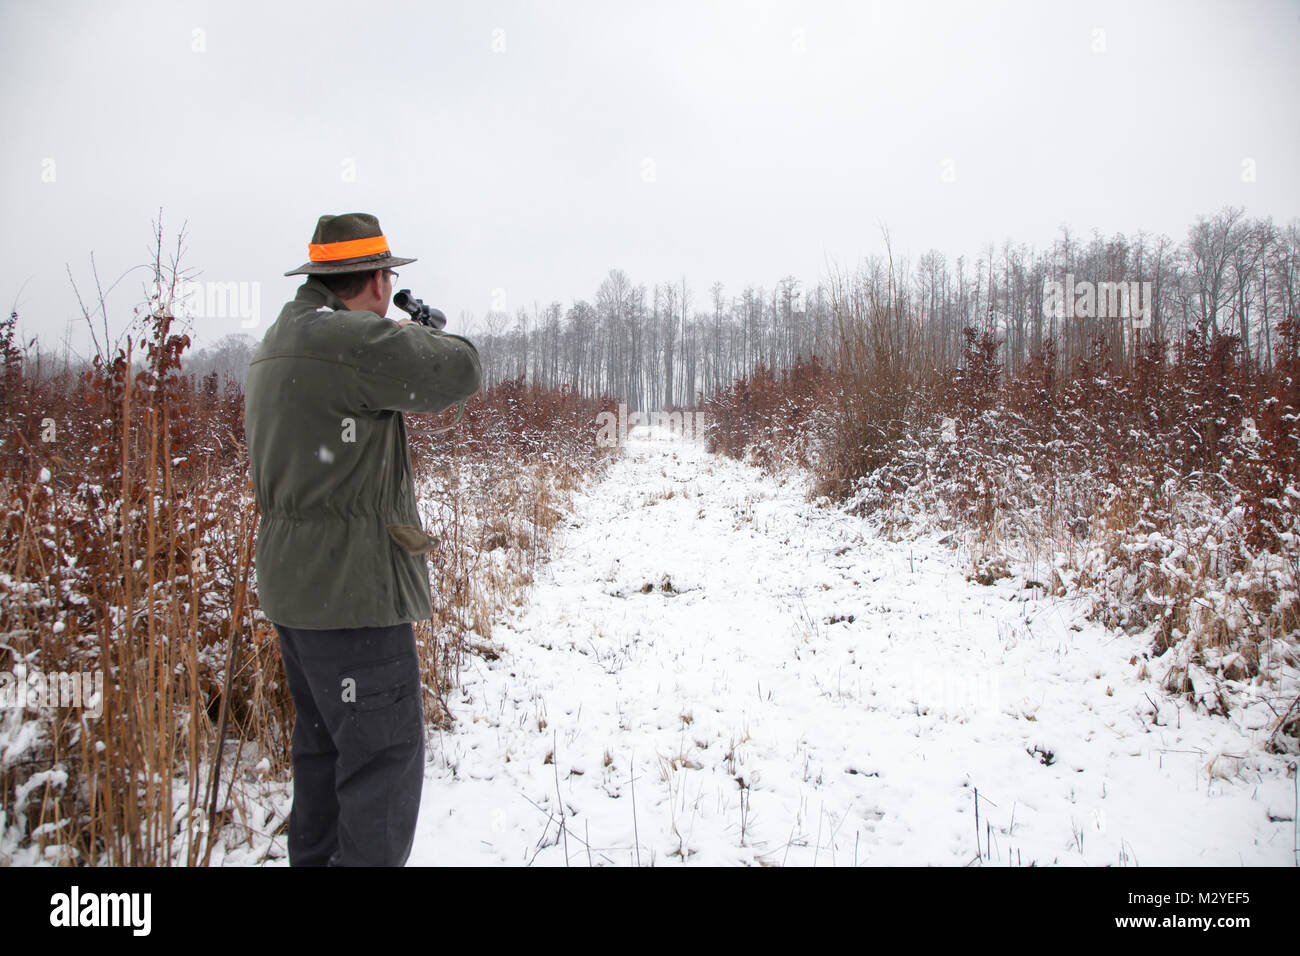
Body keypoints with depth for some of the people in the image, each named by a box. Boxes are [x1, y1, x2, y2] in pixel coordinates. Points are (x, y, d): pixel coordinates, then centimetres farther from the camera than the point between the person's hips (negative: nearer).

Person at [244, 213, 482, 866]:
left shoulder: (276, 344, 14)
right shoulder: (350, 338, -19)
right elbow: (463, 371, -15)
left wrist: (395, 391, 13)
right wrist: (423, 332, 4)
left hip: (294, 584, 10)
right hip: (351, 587, -10)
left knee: (325, 740, 21)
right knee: (384, 753, -2)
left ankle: (315, 856, 33)